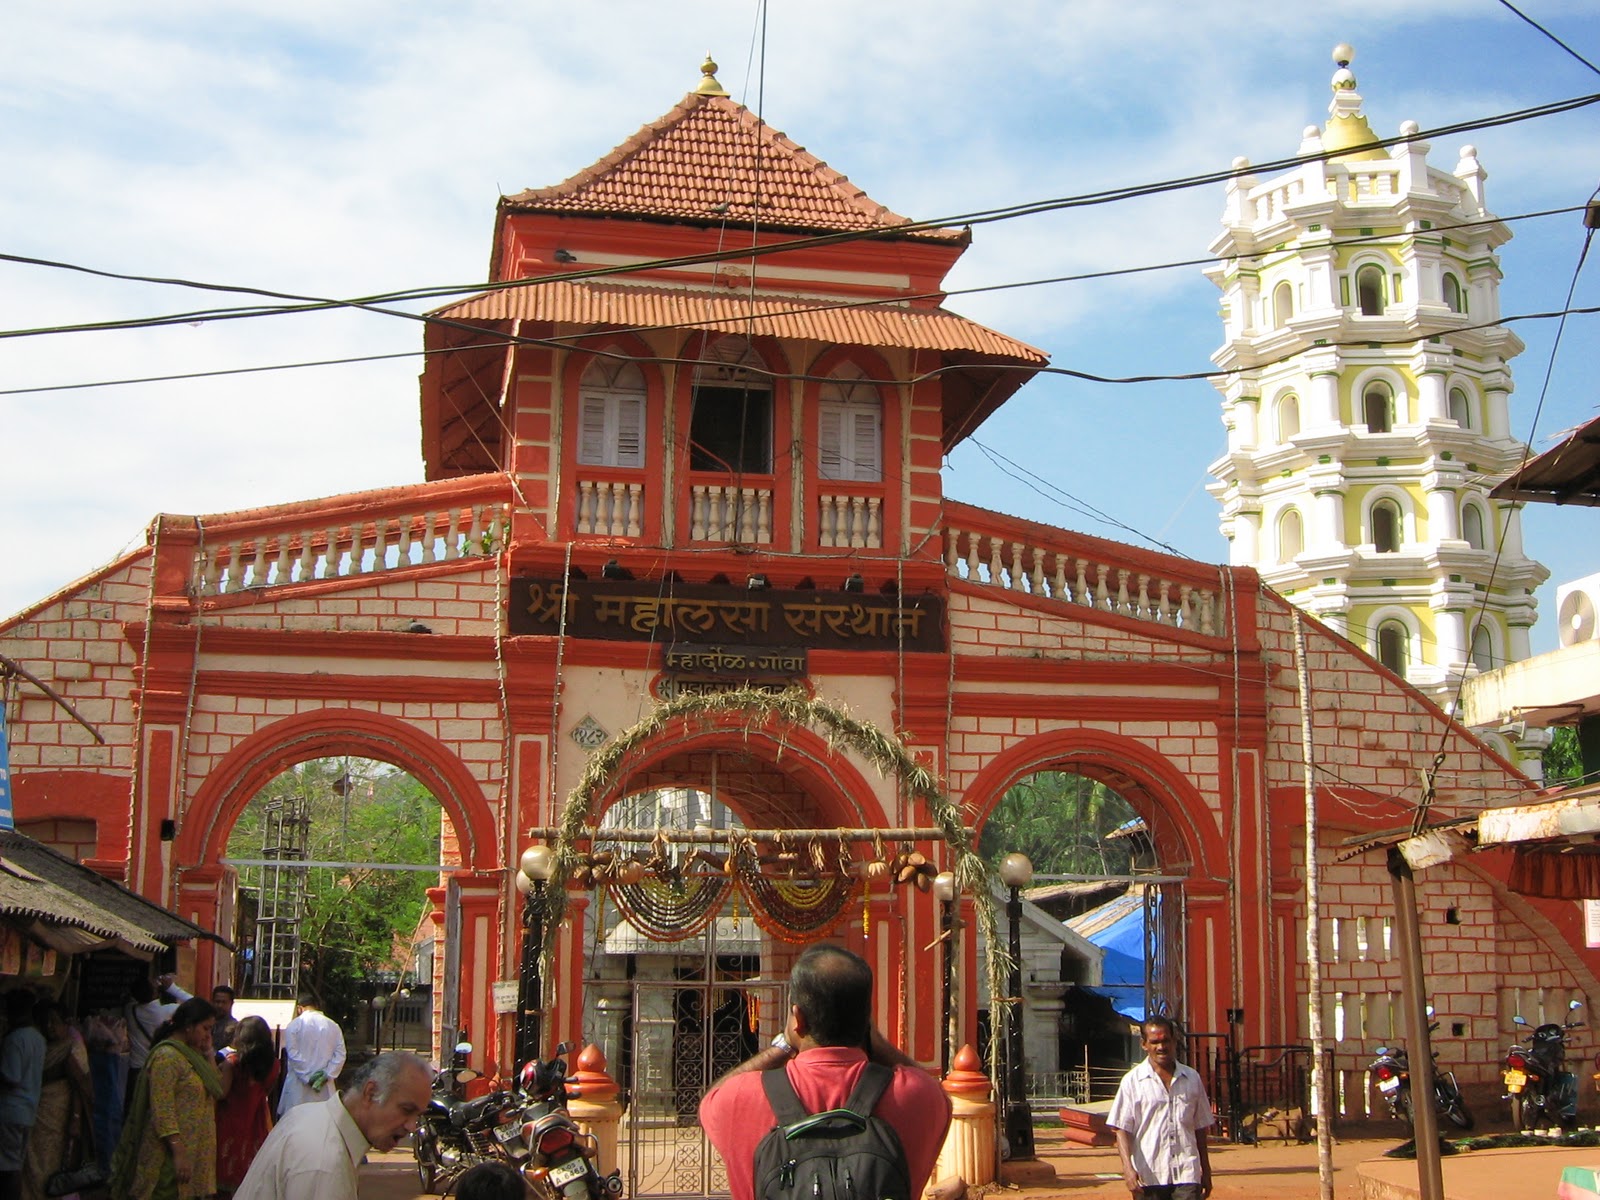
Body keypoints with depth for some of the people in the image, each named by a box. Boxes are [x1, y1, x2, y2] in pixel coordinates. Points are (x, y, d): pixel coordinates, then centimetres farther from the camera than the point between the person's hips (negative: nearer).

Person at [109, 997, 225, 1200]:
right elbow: (162, 1110, -21)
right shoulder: (166, 1055, -14)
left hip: (195, 1150, 9)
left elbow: (219, 1090, 13)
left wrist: (208, 1054, 5)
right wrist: (178, 1153, -25)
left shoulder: (191, 1054, 14)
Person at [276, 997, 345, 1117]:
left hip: (299, 1086, -3)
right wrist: (327, 1075, -4)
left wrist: (307, 1078, -10)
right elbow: (340, 1055, -1)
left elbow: (293, 1054, -11)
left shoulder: (294, 1025, -4)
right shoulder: (333, 1025, 5)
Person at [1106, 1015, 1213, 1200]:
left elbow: (1200, 1128, 17)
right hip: (1148, 1176, -1)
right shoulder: (1132, 1081, 0)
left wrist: (1206, 1171, 19)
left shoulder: (1192, 1078, 9)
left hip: (1186, 1173, 1)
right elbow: (1122, 1129, -4)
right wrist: (1128, 1167, -17)